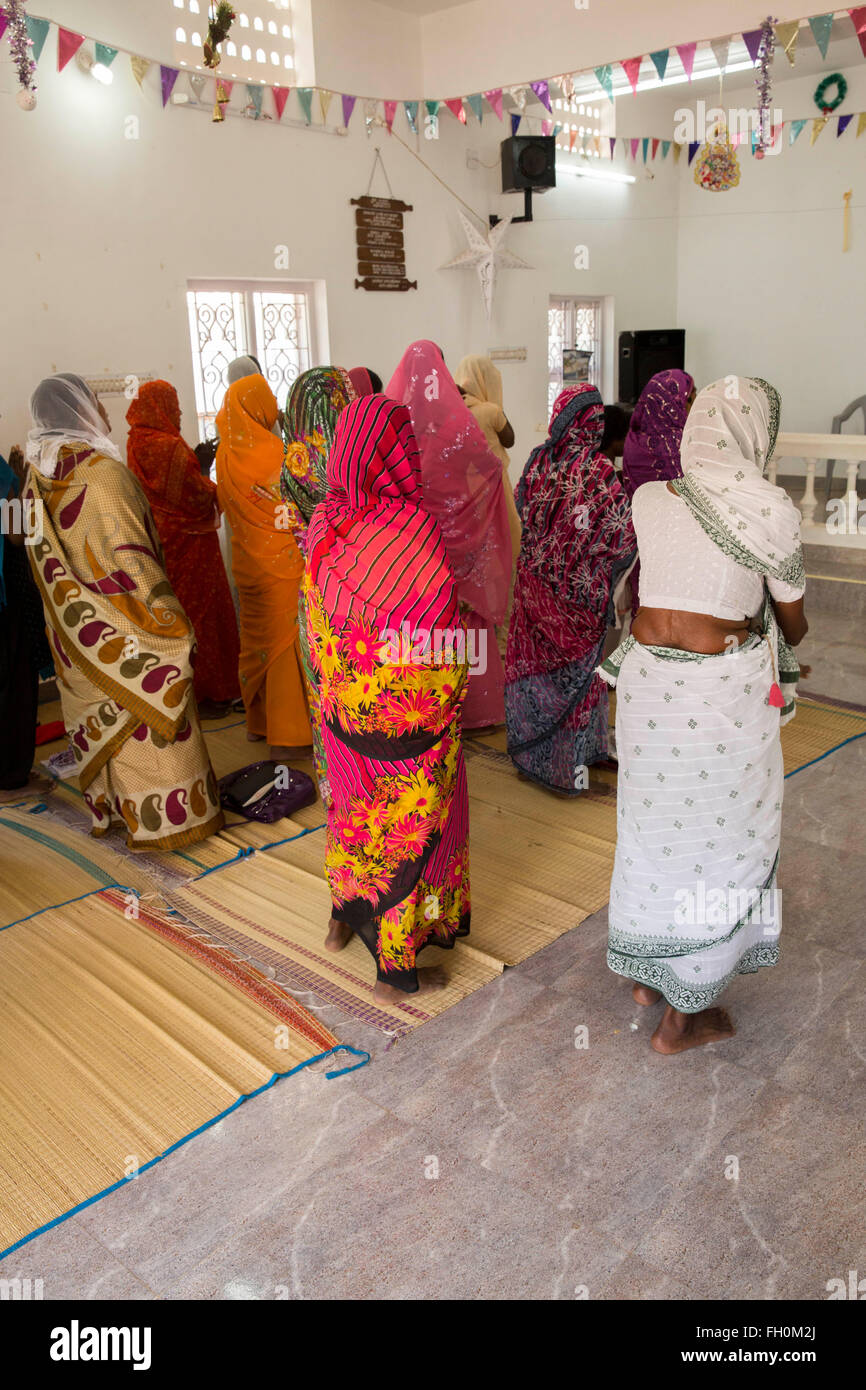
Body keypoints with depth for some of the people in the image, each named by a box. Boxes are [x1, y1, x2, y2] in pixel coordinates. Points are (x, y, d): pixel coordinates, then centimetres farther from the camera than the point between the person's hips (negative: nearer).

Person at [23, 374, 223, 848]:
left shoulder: (37, 477, 4)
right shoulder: (103, 471, -19)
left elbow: (45, 557, 11)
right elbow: (129, 554, -22)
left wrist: (71, 607, 20)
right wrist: (169, 619, -17)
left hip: (74, 629, 8)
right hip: (122, 627, -7)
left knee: (98, 712, 17)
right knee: (146, 710, 2)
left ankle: (108, 807, 30)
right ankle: (162, 817, 11)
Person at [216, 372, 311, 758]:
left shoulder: (226, 454, 1)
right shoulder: (273, 453, -18)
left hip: (245, 559, 7)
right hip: (280, 560, -6)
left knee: (256, 634, 17)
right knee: (286, 639, 0)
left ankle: (258, 719, 29)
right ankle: (285, 734, 5)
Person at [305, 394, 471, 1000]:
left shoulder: (324, 526, -7)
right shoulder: (416, 531, -24)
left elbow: (317, 630, 4)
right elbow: (443, 650, -17)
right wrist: (449, 704, -1)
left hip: (342, 710, 6)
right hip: (409, 723, -5)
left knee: (355, 810, 27)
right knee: (408, 830, 12)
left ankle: (343, 919, 48)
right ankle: (397, 971, 28)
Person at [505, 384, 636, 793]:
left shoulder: (538, 461, -5)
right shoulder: (599, 472, -17)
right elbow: (624, 533, -19)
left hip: (534, 585, 4)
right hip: (579, 592, -3)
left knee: (534, 664, 14)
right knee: (576, 671, 9)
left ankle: (534, 754, 27)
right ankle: (572, 761, 18)